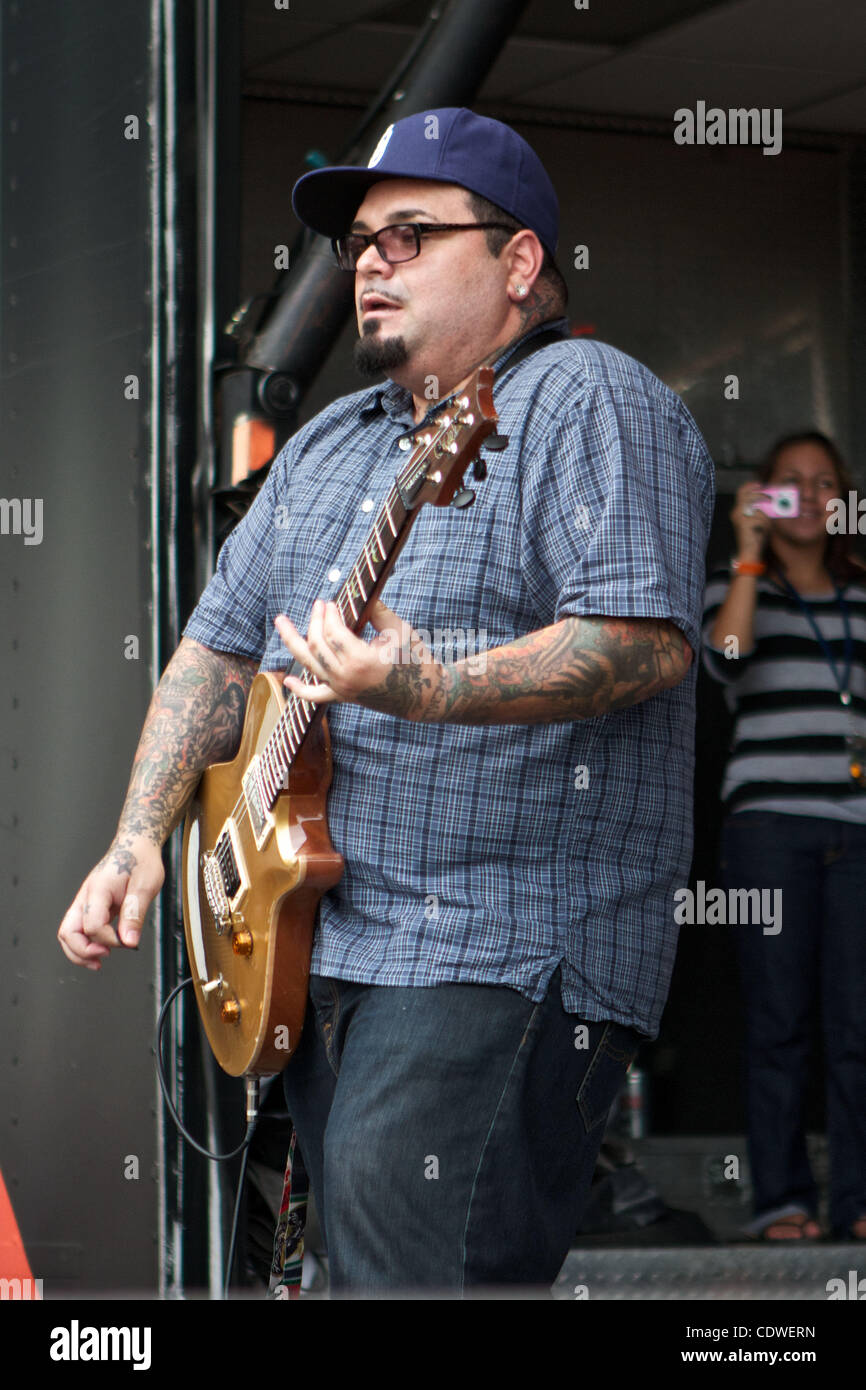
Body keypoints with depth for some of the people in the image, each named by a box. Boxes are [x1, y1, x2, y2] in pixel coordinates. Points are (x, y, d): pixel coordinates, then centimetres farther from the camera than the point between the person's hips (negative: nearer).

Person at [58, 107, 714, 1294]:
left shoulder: (587, 401, -6)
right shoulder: (329, 444, 21)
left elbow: (651, 641, -18)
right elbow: (220, 644, 23)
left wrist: (429, 690, -29)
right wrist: (138, 841, 9)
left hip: (507, 957, -9)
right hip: (309, 952, 9)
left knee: (413, 1264, -22)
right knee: (353, 1258, 9)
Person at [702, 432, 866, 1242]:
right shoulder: (737, 587, 10)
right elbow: (723, 657, -11)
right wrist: (751, 553, -11)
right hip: (768, 821, -3)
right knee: (779, 1018, -5)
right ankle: (781, 1199, -3)